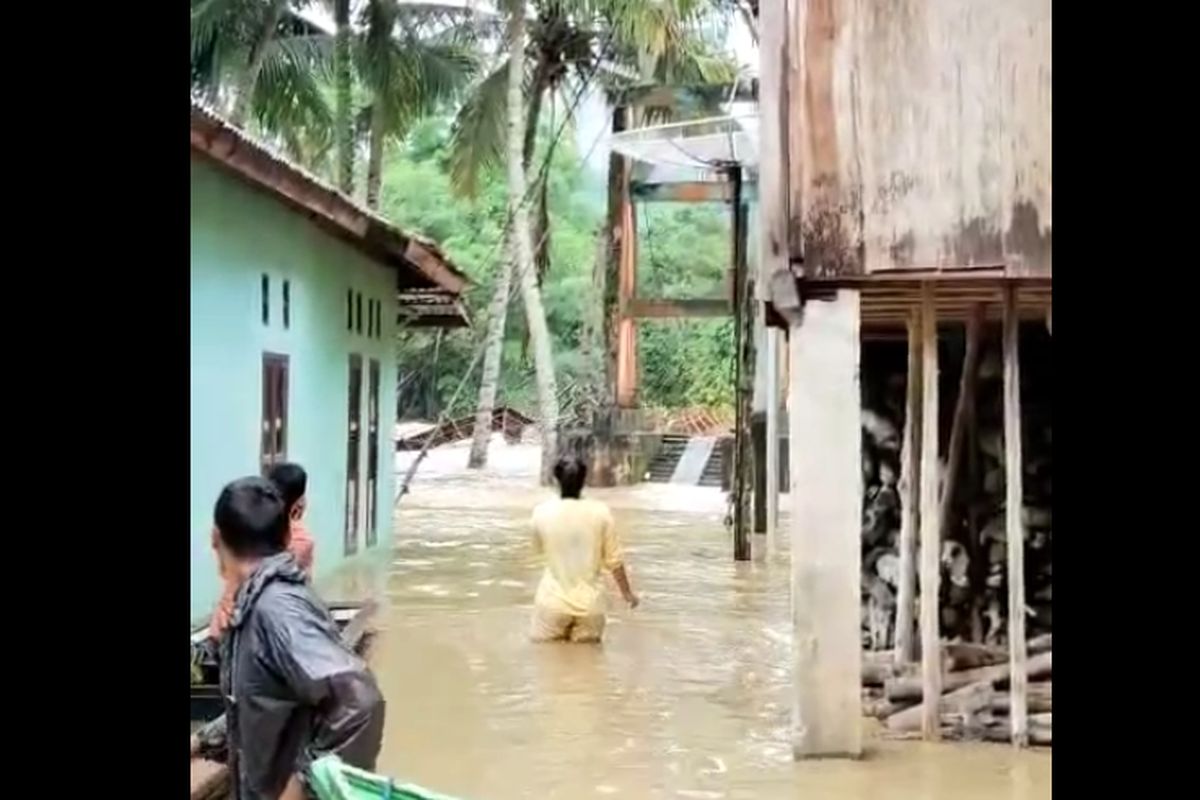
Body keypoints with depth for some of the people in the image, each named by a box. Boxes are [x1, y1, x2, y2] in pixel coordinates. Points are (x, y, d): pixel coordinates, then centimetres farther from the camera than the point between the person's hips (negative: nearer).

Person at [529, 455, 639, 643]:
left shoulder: (542, 512, -8)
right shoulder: (600, 512, -8)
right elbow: (614, 560, -1)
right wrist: (627, 593, 12)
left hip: (553, 603, -1)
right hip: (590, 604, 1)